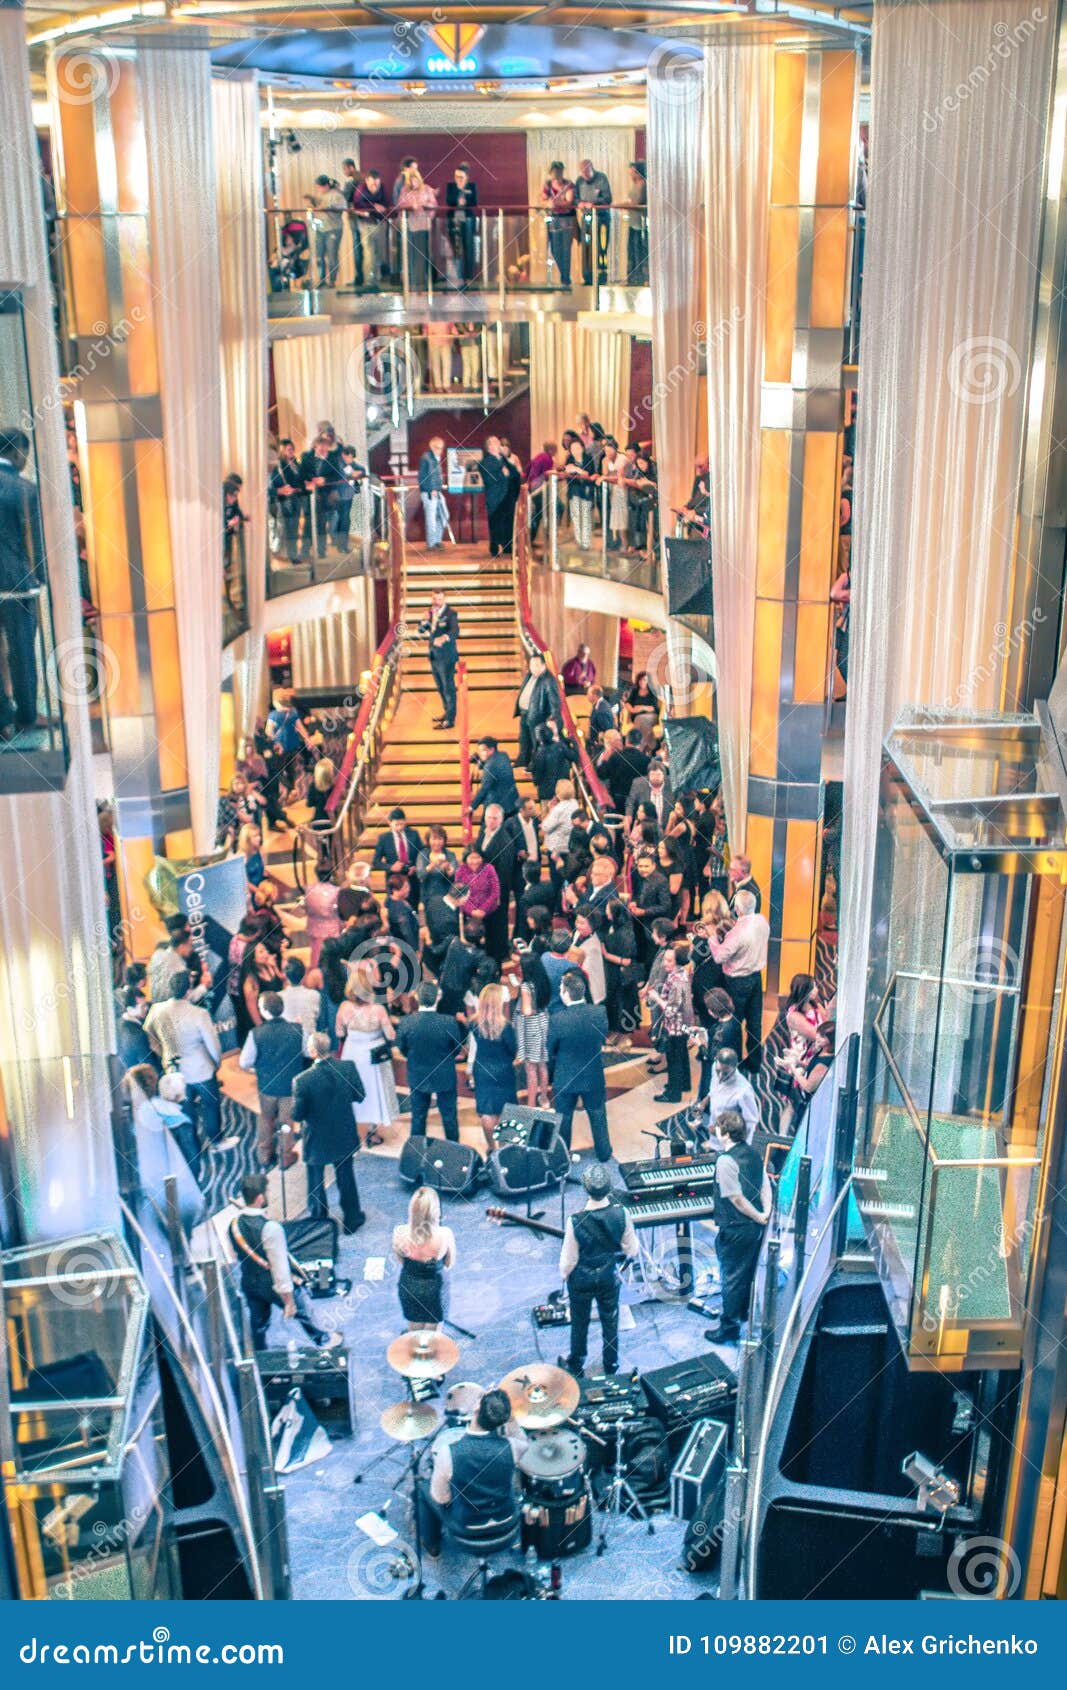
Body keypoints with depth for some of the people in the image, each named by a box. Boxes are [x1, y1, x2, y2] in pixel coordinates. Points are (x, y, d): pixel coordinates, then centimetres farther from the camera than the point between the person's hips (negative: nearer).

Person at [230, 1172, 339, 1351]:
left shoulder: (235, 1223, -13)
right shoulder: (270, 1228, -34)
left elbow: (236, 1255, 4)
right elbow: (280, 1267, -27)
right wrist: (288, 1301, -18)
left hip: (249, 1283, 5)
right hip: (274, 1286, -5)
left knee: (258, 1323, 24)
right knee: (302, 1311, 22)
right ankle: (322, 1340, 45)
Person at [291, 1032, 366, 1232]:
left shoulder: (303, 1080, -28)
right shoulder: (349, 1068, -19)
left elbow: (297, 1115, -18)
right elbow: (360, 1096, -5)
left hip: (317, 1141, -3)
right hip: (344, 1138, 3)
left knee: (316, 1183, 20)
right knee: (346, 1178, 24)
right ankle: (352, 1219, 38)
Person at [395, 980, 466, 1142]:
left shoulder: (406, 1022, -22)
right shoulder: (450, 1022, -26)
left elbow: (402, 1049, -6)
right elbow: (457, 1049, -9)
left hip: (417, 1078, 1)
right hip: (445, 1077, -1)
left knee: (418, 1117, 20)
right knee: (449, 1116, 19)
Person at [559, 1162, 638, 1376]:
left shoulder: (575, 1222, -32)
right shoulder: (622, 1214, -25)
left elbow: (568, 1260, -18)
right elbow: (632, 1250, -10)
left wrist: (564, 1274, 3)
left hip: (581, 1280, -2)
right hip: (609, 1277, 2)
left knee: (579, 1323, 23)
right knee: (610, 1321, 25)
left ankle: (576, 1366, 44)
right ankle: (611, 1365, 44)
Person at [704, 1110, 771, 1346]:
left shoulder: (726, 1161, -23)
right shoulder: (754, 1153, 3)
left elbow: (737, 1198, -22)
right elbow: (766, 1186, 4)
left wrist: (759, 1217, -11)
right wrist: (766, 1212, -4)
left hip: (735, 1230, -8)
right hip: (755, 1228, 8)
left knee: (731, 1279, 4)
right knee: (748, 1273, 23)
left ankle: (728, 1329, 14)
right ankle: (743, 1314, 40)